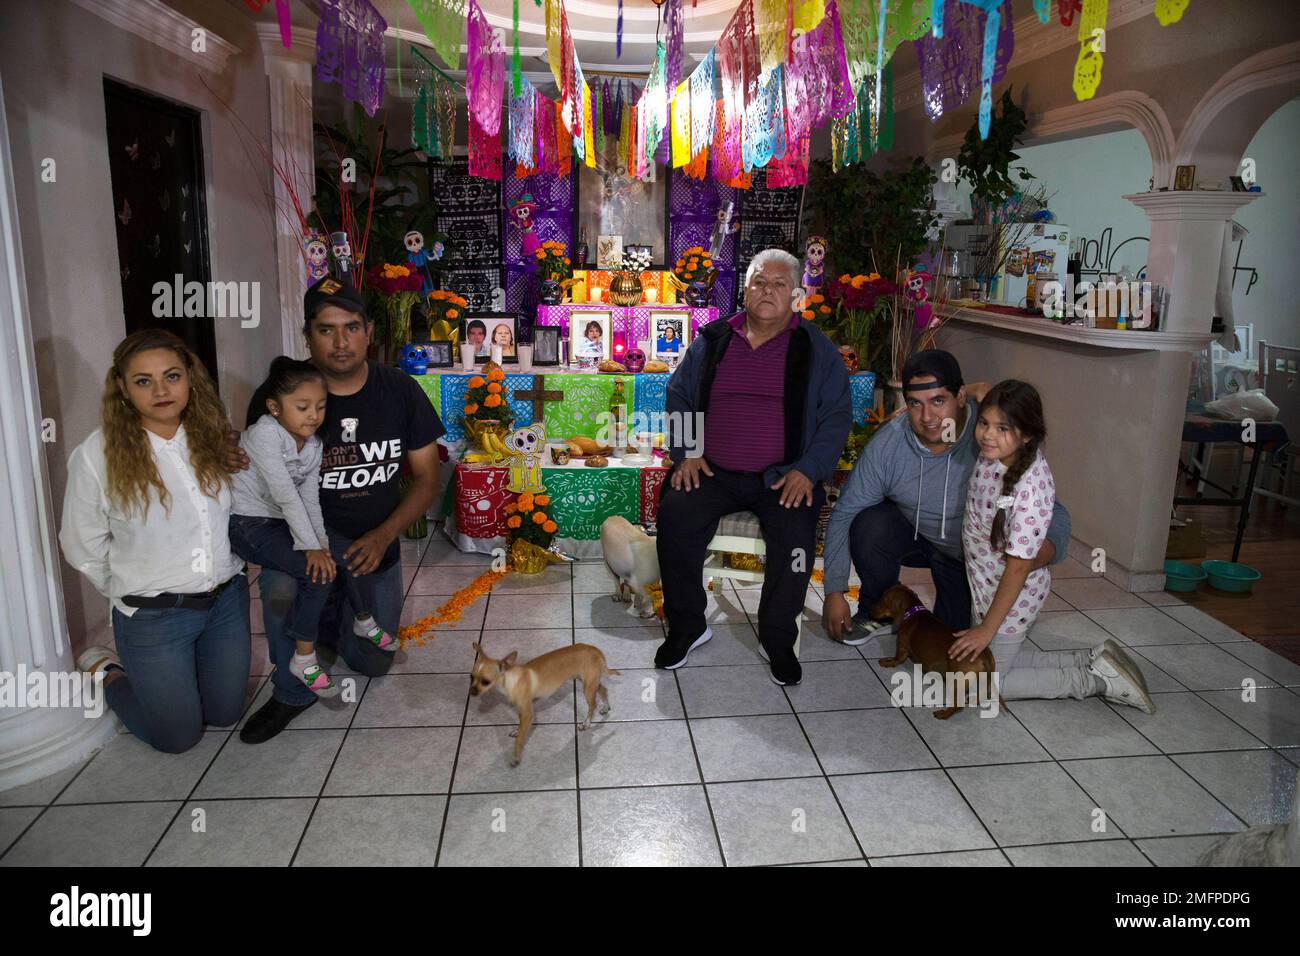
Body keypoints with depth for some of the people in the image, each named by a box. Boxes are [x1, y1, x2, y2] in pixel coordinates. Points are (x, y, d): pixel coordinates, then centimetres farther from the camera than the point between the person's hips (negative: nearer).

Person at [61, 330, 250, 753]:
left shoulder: (212, 436, -3)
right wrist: (132, 593, 3)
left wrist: (225, 578, 6)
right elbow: (83, 547, -5)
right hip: (153, 616, -4)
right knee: (178, 736, 9)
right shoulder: (97, 455, -15)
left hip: (227, 600, 4)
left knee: (225, 714, 17)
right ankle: (106, 672, 33)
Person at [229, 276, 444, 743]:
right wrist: (234, 463, -29)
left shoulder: (400, 390, -11)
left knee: (373, 663, 11)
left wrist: (383, 537, -19)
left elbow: (426, 478, -5)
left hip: (376, 544, 2)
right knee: (280, 587, -36)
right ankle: (293, 691, -7)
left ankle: (333, 615, 45)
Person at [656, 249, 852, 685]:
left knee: (796, 532, -29)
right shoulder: (711, 340, 9)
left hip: (783, 476, -1)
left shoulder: (816, 350, 5)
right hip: (712, 471, 2)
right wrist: (685, 452, 1)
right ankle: (686, 626, -4)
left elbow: (837, 417, 3)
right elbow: (678, 395, 16)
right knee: (674, 516, -24)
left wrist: (808, 470, -11)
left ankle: (778, 639, -6)